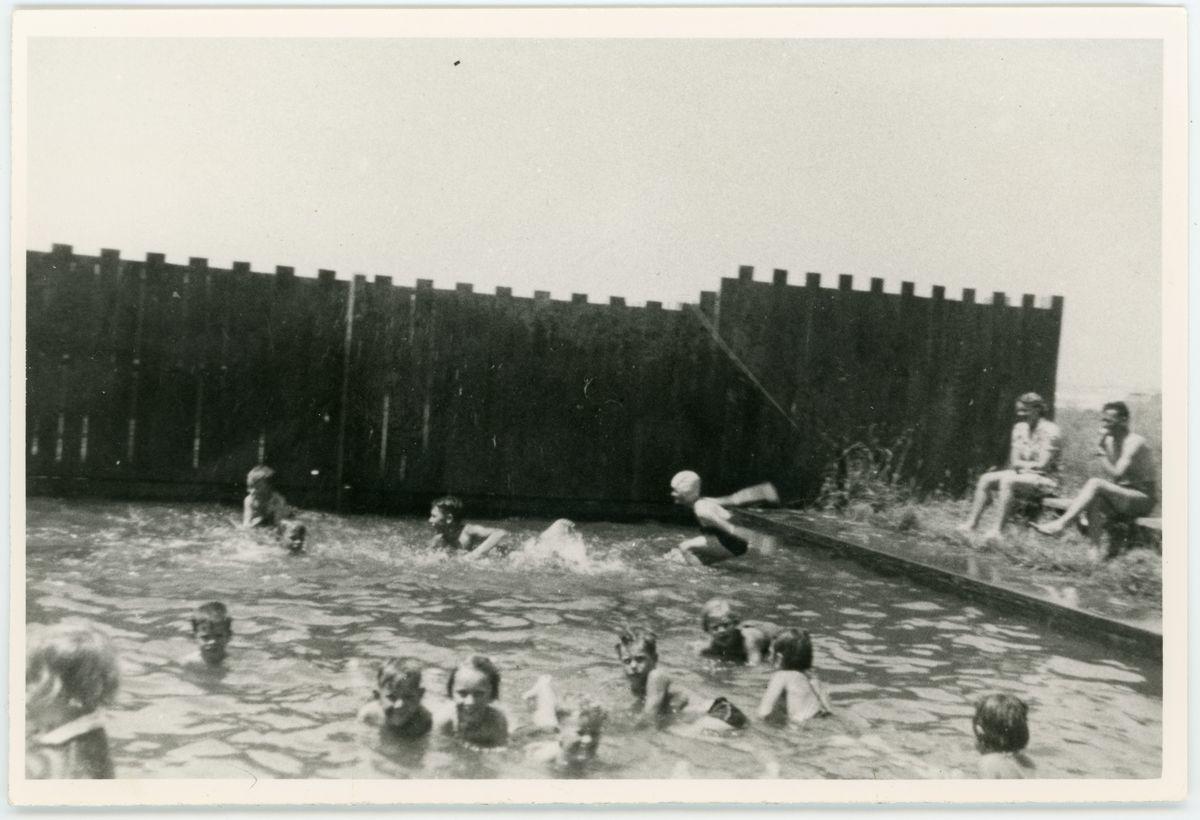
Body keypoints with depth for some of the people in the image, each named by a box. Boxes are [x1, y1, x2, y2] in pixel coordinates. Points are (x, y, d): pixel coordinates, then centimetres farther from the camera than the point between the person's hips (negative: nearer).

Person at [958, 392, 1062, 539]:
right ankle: (971, 524, -16)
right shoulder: (1020, 428, 9)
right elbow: (1014, 461, 5)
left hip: (1045, 479, -7)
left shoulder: (1050, 431, -12)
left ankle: (998, 530, -35)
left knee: (1007, 481, -32)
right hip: (1022, 474, 8)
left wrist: (1021, 464, -2)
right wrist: (1030, 465, -14)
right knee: (985, 479, -11)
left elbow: (1042, 465, -16)